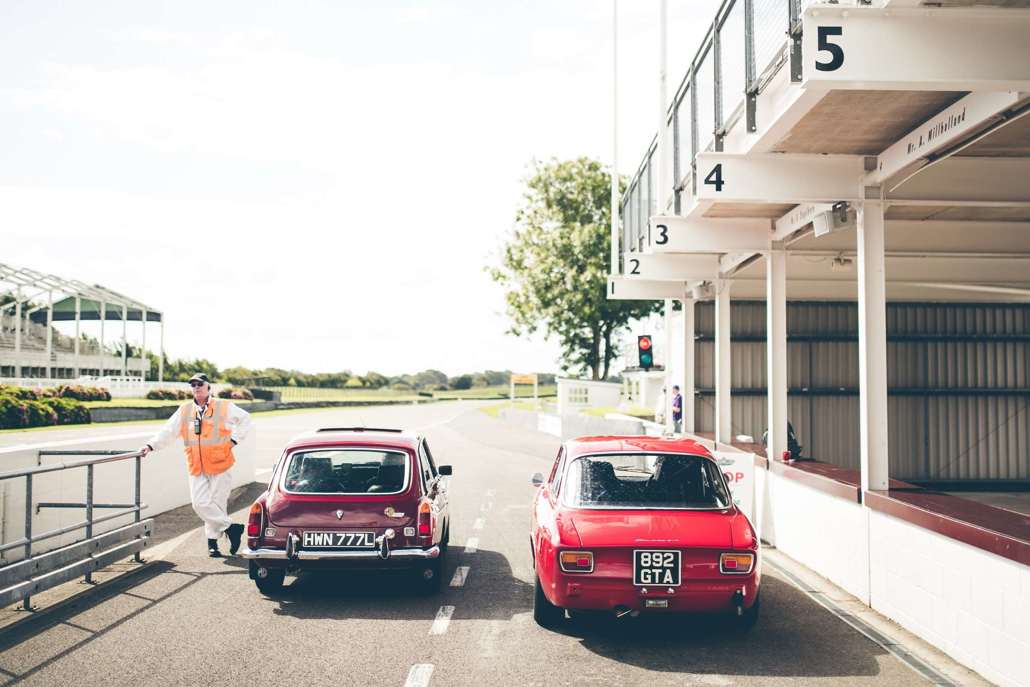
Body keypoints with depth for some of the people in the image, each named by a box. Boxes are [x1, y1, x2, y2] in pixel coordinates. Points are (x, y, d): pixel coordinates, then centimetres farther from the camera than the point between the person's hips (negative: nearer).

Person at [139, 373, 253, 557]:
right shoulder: (185, 410, 10)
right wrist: (151, 445, -4)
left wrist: (234, 439, 3)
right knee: (200, 504, -7)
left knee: (216, 503, -1)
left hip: (219, 465, -3)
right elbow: (168, 431, 8)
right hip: (196, 468, 3)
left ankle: (213, 542, 13)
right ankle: (231, 527, 7)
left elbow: (245, 419, 12)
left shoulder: (224, 407, 2)